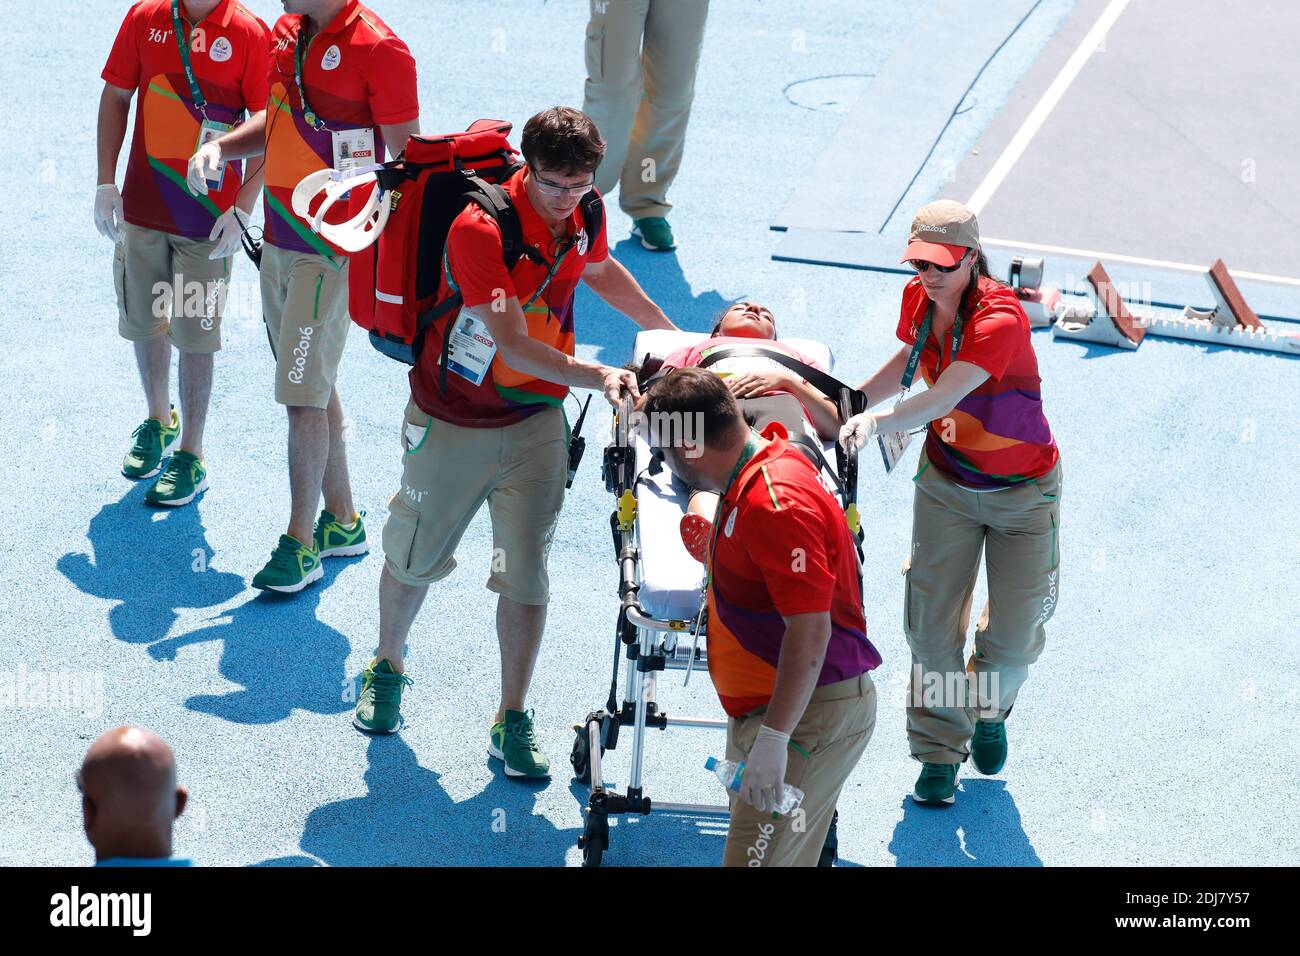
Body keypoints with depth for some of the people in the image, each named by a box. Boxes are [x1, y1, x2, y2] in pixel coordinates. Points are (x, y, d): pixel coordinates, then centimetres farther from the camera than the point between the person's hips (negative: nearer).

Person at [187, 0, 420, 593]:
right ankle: (342, 521, 28)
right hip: (278, 240, 8)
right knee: (315, 385, 15)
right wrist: (219, 147, 5)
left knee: (303, 395, -6)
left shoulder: (378, 49, -15)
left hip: (332, 252, -8)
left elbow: (409, 159, -13)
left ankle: (301, 542, 6)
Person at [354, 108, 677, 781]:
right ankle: (387, 670, 42)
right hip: (451, 421, -3)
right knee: (414, 555, 16)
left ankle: (513, 722, 10)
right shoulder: (481, 230, -28)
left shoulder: (584, 214, -8)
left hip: (536, 421, 3)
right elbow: (515, 347, -31)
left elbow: (601, 270, 17)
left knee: (526, 573, -2)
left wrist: (670, 334, 21)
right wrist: (599, 377, -42)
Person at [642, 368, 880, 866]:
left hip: (811, 715, -11)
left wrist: (774, 739, -30)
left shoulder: (775, 503, -24)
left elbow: (810, 629, -28)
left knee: (758, 857, -14)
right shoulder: (770, 454, 7)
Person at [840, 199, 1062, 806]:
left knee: (1012, 638, 2)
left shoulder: (1000, 320, -31)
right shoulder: (918, 300, -10)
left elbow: (940, 399, -45)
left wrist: (877, 422, -62)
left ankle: (989, 710, 36)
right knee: (931, 625, -1)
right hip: (946, 481, 5)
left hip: (1022, 490, -4)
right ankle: (940, 751, 16)